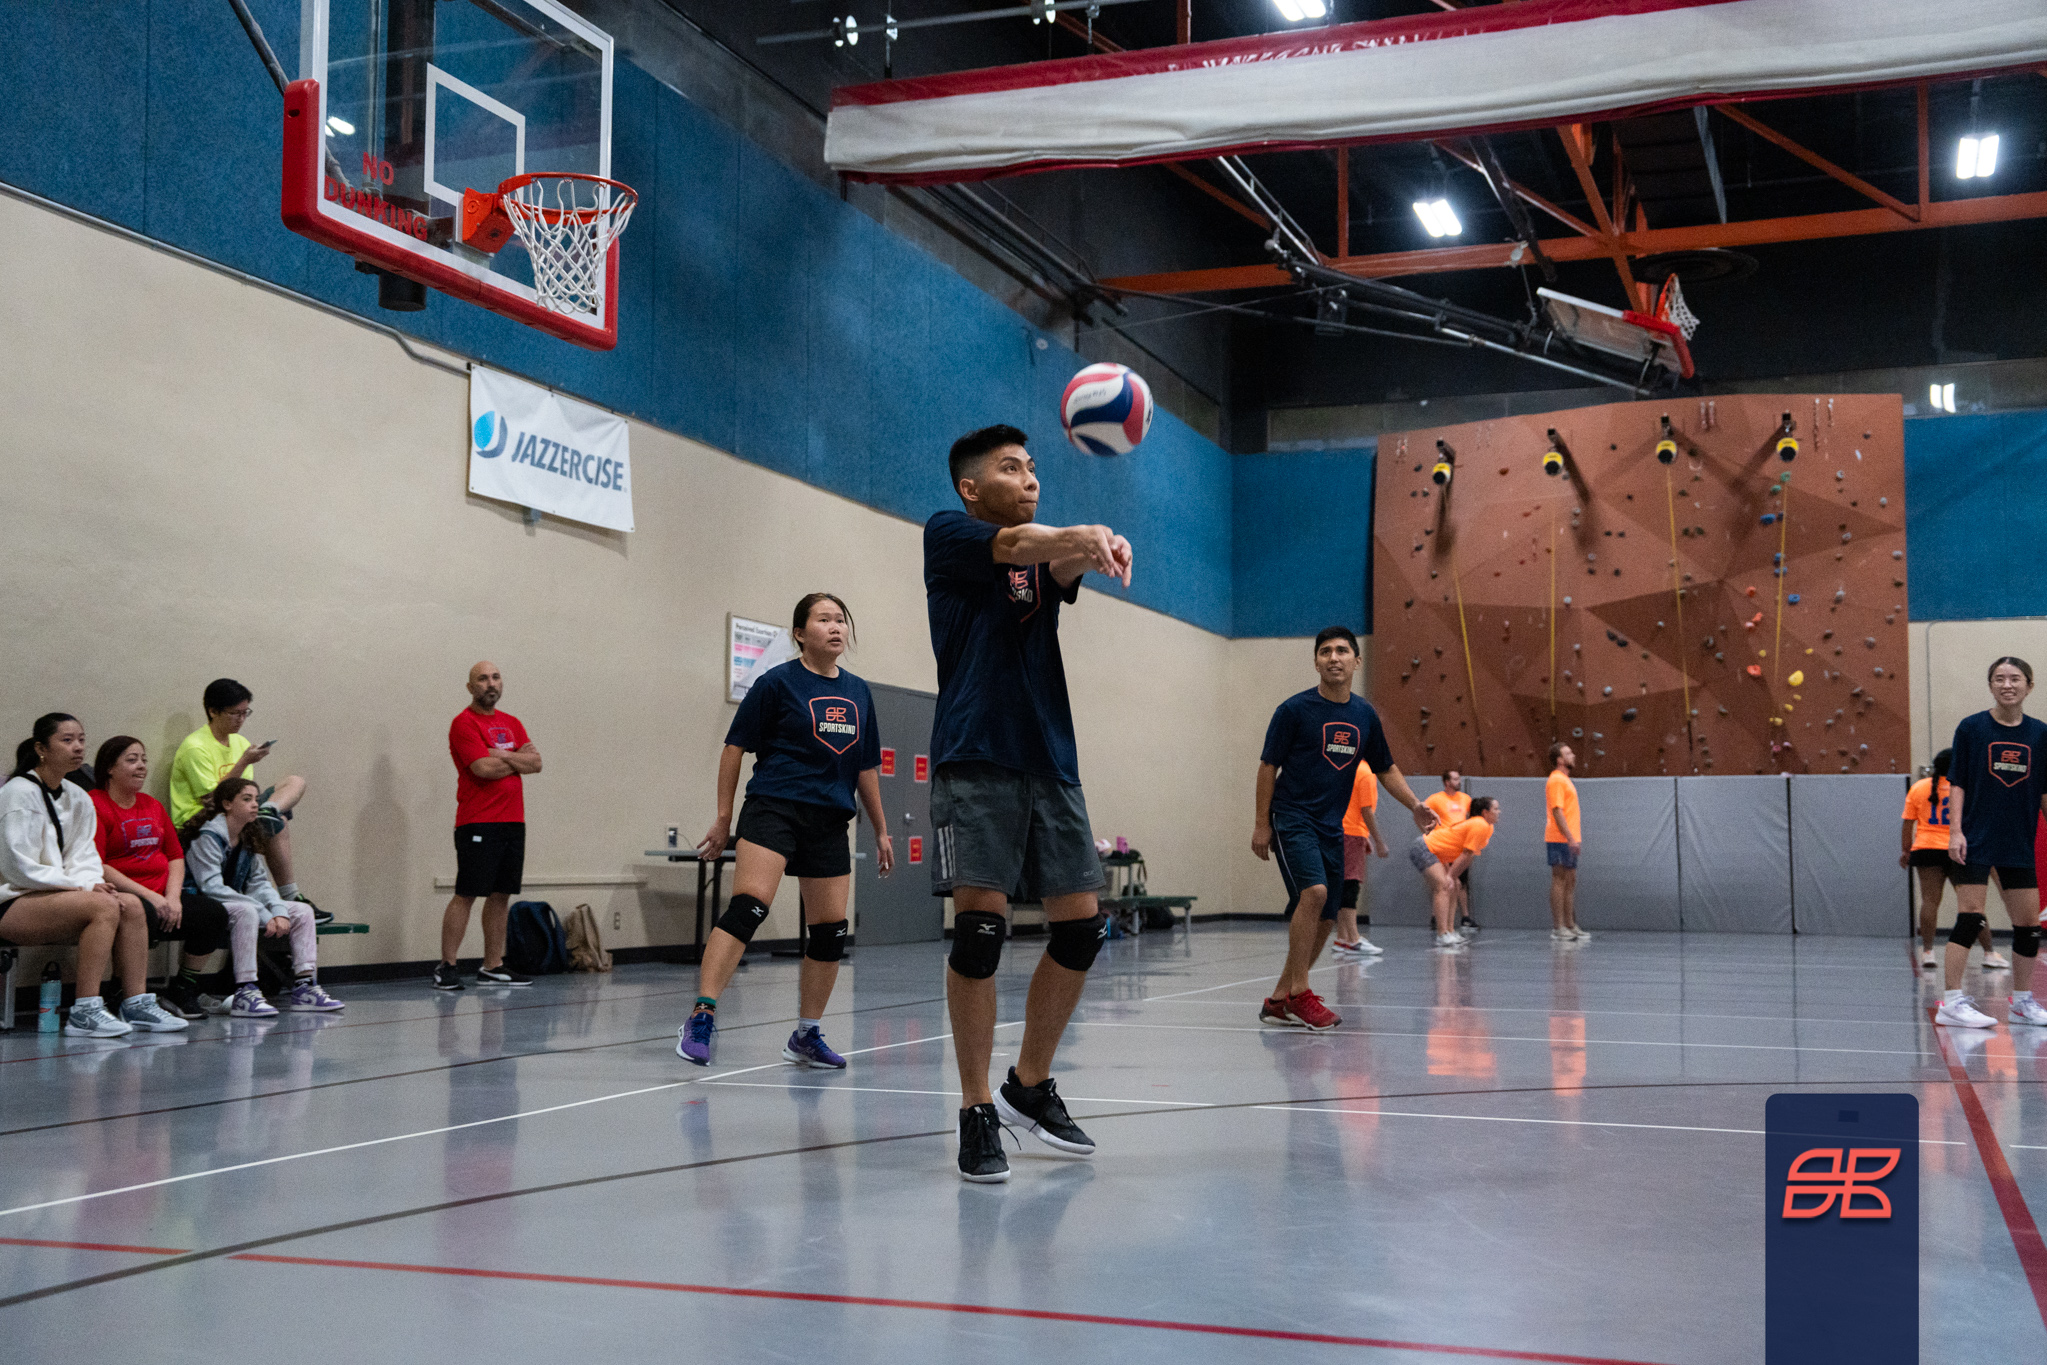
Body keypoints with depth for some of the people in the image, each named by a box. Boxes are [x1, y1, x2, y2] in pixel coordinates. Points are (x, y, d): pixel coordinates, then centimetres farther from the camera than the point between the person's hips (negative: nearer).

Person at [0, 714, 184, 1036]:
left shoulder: (78, 798, 13)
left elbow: (84, 858, 10)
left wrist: (94, 884, -13)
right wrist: (83, 886, -17)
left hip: (50, 896, 8)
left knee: (131, 905, -14)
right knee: (104, 906, -29)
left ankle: (137, 1005, -12)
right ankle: (84, 1013, -29)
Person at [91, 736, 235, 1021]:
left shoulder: (153, 806, 20)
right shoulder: (95, 806, -5)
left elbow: (176, 855, 18)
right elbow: (96, 866, -14)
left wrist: (173, 896, -2)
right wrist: (148, 896, -17)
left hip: (162, 898, 7)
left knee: (214, 913, -13)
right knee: (142, 916, -39)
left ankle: (181, 990, 3)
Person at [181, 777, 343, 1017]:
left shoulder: (249, 838, 11)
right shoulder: (207, 836, -15)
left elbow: (259, 883, 7)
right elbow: (211, 887, -24)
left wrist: (279, 911, -15)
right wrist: (264, 915, -28)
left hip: (236, 903, 9)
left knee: (302, 911, -1)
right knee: (247, 911, -38)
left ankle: (304, 987, -8)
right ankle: (245, 994, -39)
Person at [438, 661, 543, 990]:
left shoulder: (511, 723, 16)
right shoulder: (464, 723, -6)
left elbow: (535, 763, 5)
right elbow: (484, 768, -17)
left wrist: (502, 755, -10)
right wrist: (518, 760, -1)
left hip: (513, 821, 7)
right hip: (478, 823, -7)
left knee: (501, 894, 8)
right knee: (466, 894, -6)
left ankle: (492, 966, 14)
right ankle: (446, 967, -1)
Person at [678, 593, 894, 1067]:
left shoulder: (858, 692, 13)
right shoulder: (777, 683, -2)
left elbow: (866, 766, 20)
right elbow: (735, 747, 0)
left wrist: (881, 829, 20)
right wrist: (723, 819, -2)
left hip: (830, 822, 6)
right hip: (774, 809, -6)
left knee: (830, 931, 5)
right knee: (748, 906, -24)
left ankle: (806, 1036, 20)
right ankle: (701, 1018, -26)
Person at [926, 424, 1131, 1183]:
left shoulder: (1045, 554, 17)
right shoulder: (947, 534, 3)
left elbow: (1064, 565, -9)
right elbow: (1015, 544, -20)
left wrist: (1089, 550, -35)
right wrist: (1086, 533, -42)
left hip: (1051, 762, 6)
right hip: (975, 759, -6)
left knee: (1080, 927, 3)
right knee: (980, 925, -13)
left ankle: (1031, 1087, 21)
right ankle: (977, 1112, -1)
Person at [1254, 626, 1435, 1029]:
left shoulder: (1365, 716, 8)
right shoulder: (1294, 709, -7)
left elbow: (1385, 768, 18)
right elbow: (1268, 766, -4)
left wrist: (1415, 806, 4)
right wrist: (1261, 824, -8)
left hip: (1332, 828, 6)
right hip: (1292, 819, -6)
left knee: (1323, 921, 5)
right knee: (1314, 891, -27)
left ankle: (1279, 1001, 18)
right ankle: (1299, 993, -18)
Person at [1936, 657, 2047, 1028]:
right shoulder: (1971, 728, -2)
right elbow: (1957, 784, -3)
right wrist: (1955, 831, -11)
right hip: (1975, 841, -4)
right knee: (1970, 917, -10)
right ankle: (1952, 1002, -8)